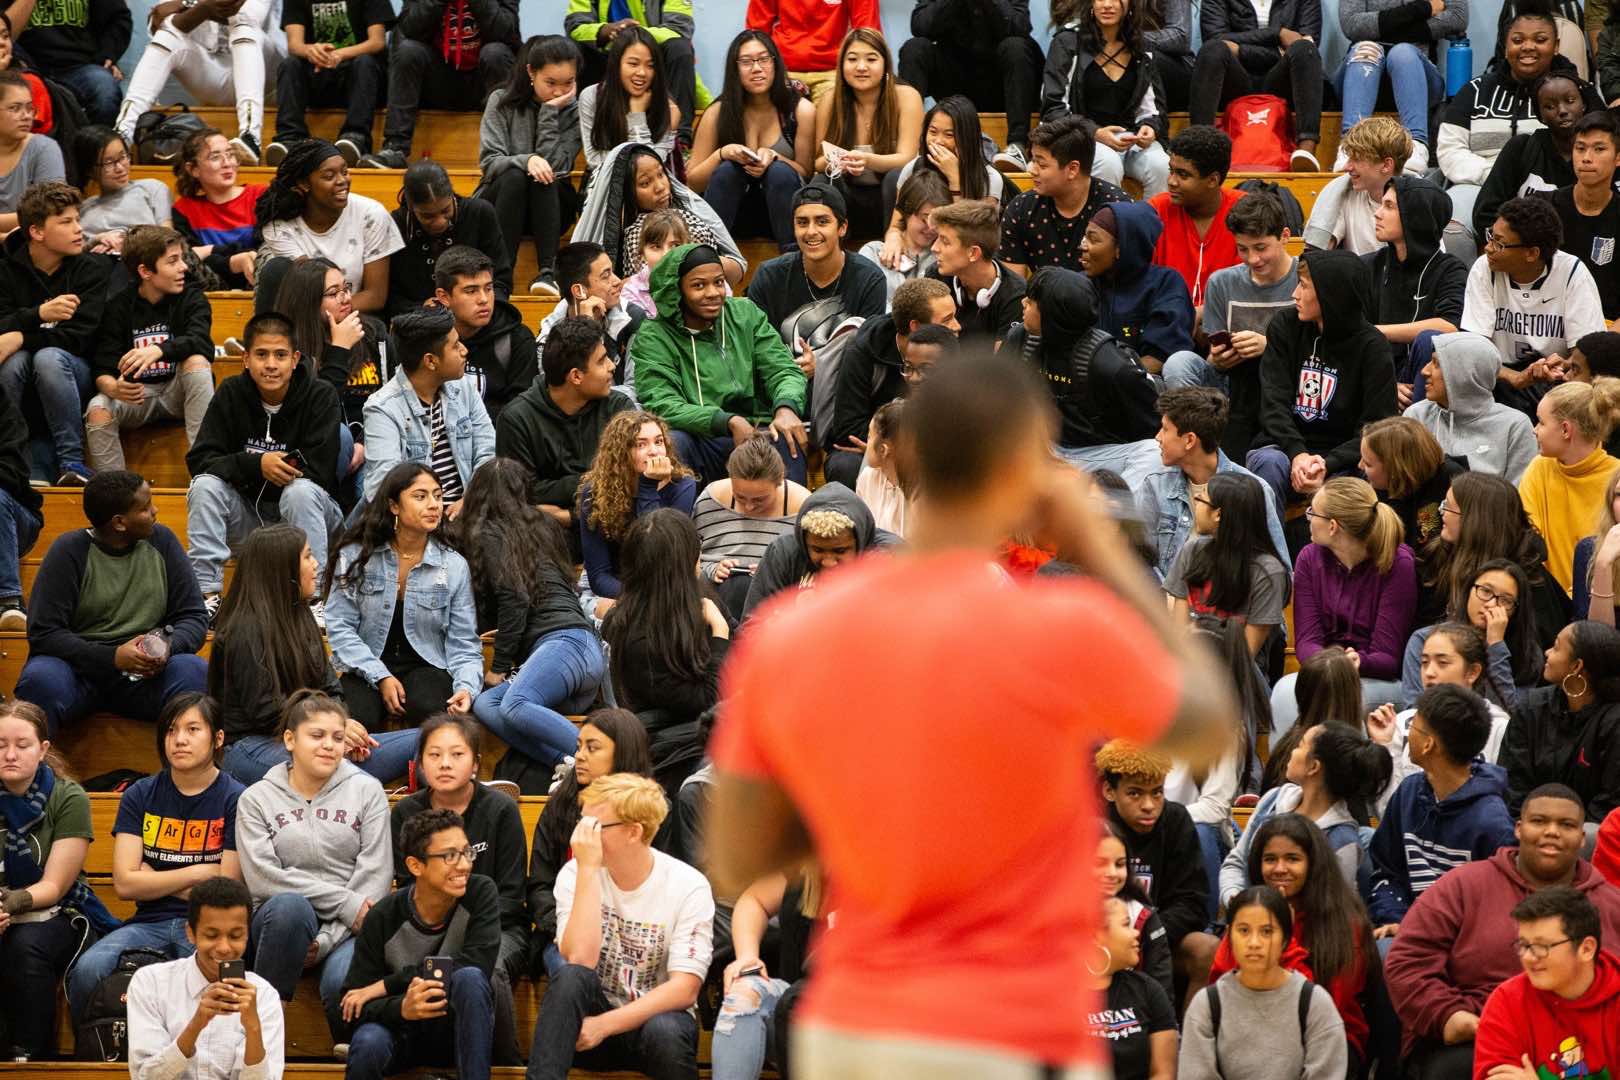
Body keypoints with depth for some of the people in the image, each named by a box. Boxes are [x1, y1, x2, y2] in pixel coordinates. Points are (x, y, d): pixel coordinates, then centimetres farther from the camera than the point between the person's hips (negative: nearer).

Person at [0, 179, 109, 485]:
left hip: (73, 372, -1)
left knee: (49, 357, -34)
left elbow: (79, 336, -16)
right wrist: (39, 314, -30)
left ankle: (71, 460, -28)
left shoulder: (93, 268, -6)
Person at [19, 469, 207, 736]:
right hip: (80, 668, -2)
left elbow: (194, 617, 6)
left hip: (144, 674, 2)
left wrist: (168, 647, -17)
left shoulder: (161, 541, 5)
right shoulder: (69, 551, -4)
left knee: (195, 672, -28)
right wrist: (113, 658, -21)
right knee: (41, 678, -35)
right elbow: (43, 633, -10)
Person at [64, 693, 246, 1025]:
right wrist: (197, 874, -1)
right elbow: (125, 883, 2)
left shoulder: (236, 799, 2)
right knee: (88, 970, -29)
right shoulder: (140, 795, 11)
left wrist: (154, 881, 4)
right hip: (150, 923, 3)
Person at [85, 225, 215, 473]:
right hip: (137, 394, 0)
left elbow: (200, 342, -25)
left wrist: (159, 350, -44)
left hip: (178, 393, 0)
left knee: (197, 361, -31)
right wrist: (113, 388, -35)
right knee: (97, 410, -30)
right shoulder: (118, 306, -3)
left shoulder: (191, 298, -4)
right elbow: (101, 369, -10)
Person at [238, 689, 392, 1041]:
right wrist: (345, 903, -13)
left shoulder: (366, 791, 8)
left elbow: (376, 875, 0)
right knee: (290, 906, -36)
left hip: (347, 929, 0)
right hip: (282, 921, 0)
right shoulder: (257, 799, 7)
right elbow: (263, 878, -5)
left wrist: (327, 940, -12)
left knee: (343, 982, -32)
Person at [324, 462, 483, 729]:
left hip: (427, 667, 1)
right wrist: (381, 678, -15)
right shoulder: (355, 556, -1)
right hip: (366, 670, -1)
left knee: (432, 712, -34)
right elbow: (340, 627, -4)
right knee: (355, 721, -33)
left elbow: (463, 644, 2)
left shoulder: (454, 566, 3)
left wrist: (467, 688, -19)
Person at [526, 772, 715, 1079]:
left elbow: (685, 989, -15)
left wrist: (603, 1025, -22)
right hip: (594, 1012, 2)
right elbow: (579, 960, -21)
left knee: (665, 1032, -36)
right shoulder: (575, 875, -5)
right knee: (569, 977, -30)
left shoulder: (688, 887, -10)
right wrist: (589, 869, -23)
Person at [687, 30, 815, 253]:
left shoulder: (800, 110, -4)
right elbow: (693, 182, -1)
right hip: (736, 213, 1)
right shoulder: (718, 113, -3)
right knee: (727, 169, -28)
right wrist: (721, 154, -20)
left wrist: (774, 157, -21)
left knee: (780, 172, -30)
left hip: (780, 210, -1)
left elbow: (805, 173, -2)